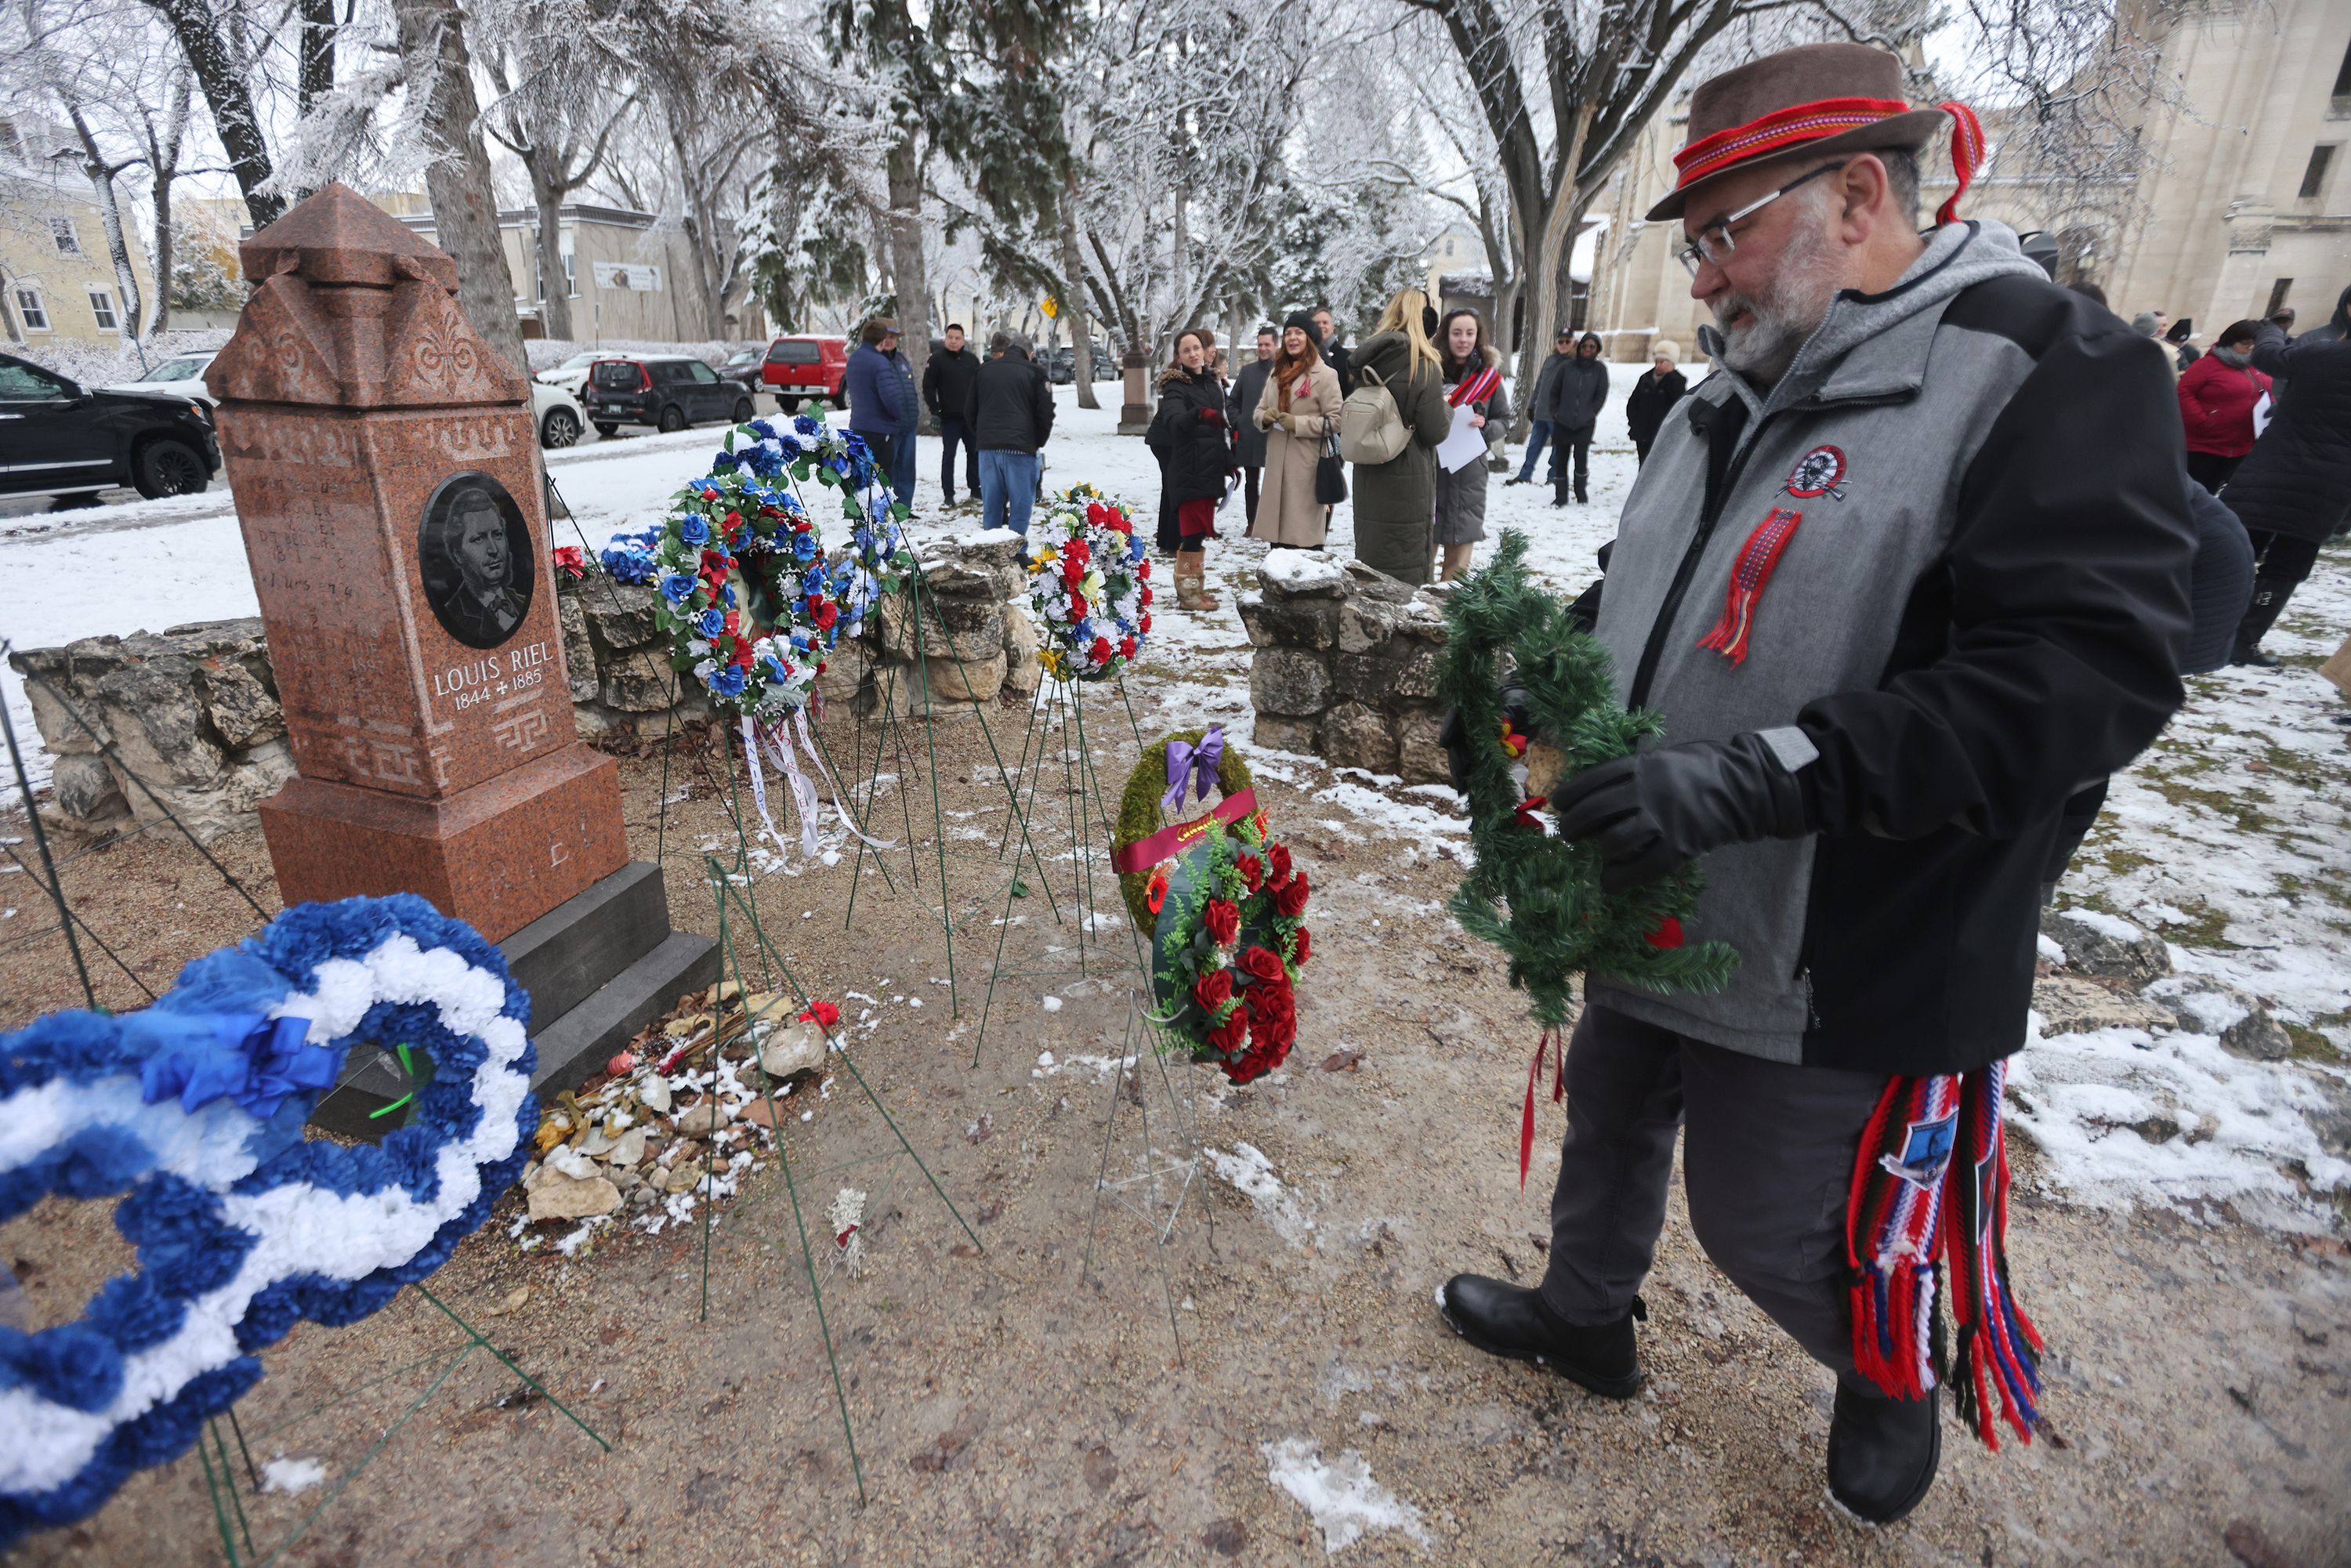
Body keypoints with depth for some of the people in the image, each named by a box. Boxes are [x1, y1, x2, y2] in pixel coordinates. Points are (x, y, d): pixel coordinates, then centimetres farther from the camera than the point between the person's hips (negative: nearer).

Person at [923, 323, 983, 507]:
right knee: (948, 455, -2)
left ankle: (975, 489, 23)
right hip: (949, 417, -4)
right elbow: (928, 387, -3)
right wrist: (935, 409, -10)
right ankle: (948, 494, 1)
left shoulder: (972, 359, 8)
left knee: (974, 452, 11)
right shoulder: (937, 359, -3)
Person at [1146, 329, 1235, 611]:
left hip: (1210, 469, 7)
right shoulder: (1175, 387, -8)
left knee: (1202, 530, 12)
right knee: (1193, 530, -11)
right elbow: (1174, 421, -29)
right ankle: (1187, 592, -6)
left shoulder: (1211, 383, 14)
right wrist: (1199, 414, -47)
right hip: (1188, 470, -7)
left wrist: (1228, 463, 19)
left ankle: (1196, 586, 20)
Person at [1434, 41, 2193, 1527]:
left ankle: (1893, 1377, 46)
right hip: (1651, 902, 8)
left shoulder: (2051, 371, -16)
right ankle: (1585, 1315, 51)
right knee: (1613, 1121, 23)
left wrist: (1756, 777, -34)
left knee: (1769, 1222, 11)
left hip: (1837, 956, -7)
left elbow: (2092, 669, -26)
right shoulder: (1733, 401, 9)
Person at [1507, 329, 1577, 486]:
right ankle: (1524, 475, 15)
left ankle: (1553, 476, 16)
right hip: (1540, 413, 5)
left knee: (1558, 447, 6)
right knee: (1534, 446, 9)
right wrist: (1531, 405, 15)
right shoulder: (1550, 360, 10)